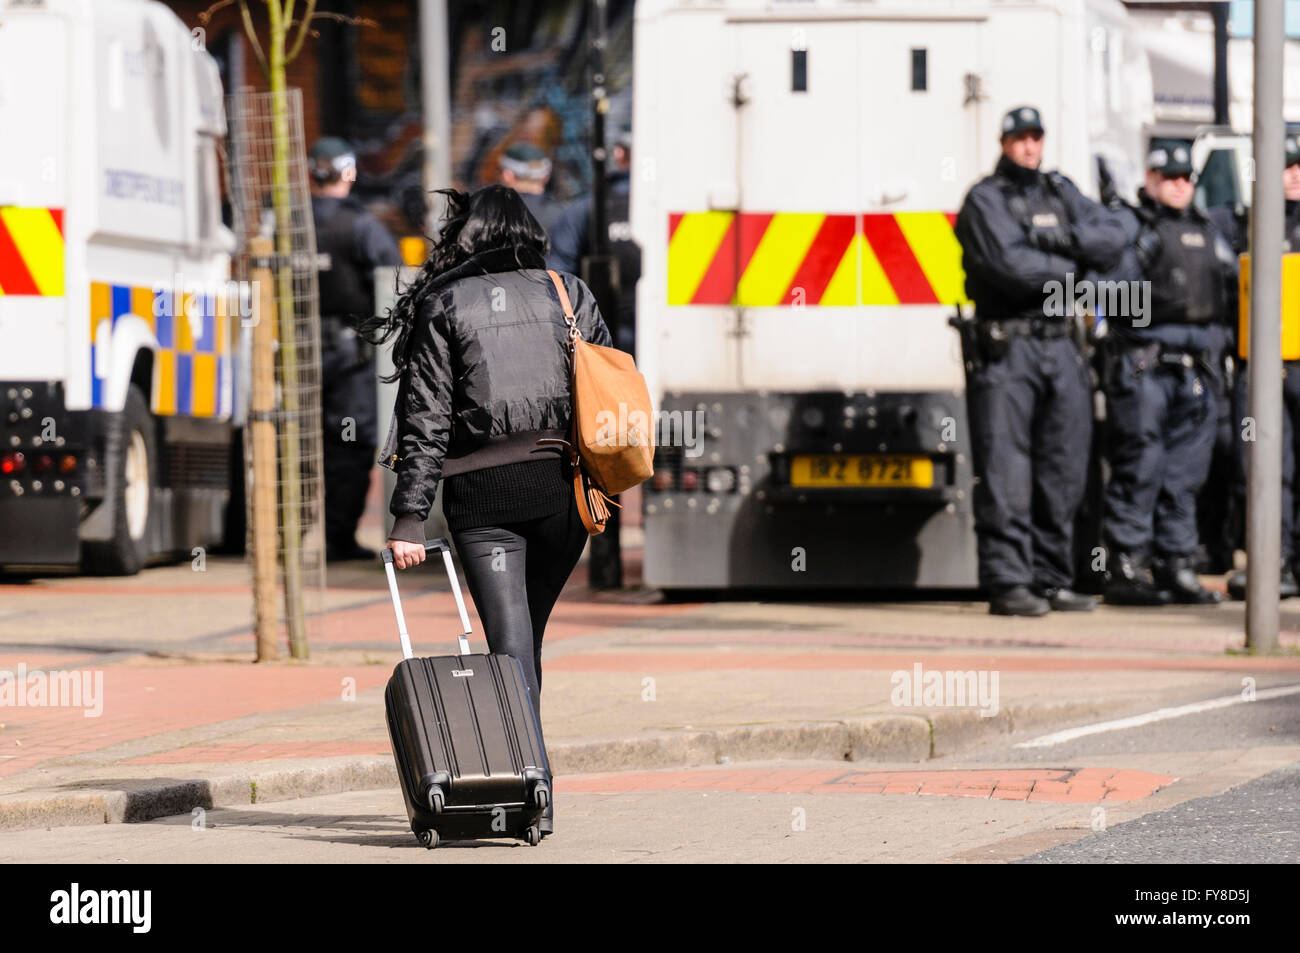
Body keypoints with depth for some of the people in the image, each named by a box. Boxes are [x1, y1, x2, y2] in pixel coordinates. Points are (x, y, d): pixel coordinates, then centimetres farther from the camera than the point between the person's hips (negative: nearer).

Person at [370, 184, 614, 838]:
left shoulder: (442, 305, 3)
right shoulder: (570, 295, 12)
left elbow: (425, 417, -3)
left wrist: (409, 514, -4)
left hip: (481, 491, -3)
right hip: (564, 488, 3)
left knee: (510, 641, -4)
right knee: (526, 634, 18)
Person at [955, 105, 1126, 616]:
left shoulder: (1061, 193, 17)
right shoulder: (985, 199, -2)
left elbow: (1112, 239, 5)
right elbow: (1009, 264, -17)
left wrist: (1066, 238, -11)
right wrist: (1066, 267, -4)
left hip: (1060, 346, 6)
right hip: (1005, 348, -6)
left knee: (1063, 472, 7)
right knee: (1006, 473, -8)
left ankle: (1051, 579, 14)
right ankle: (1008, 583, -8)